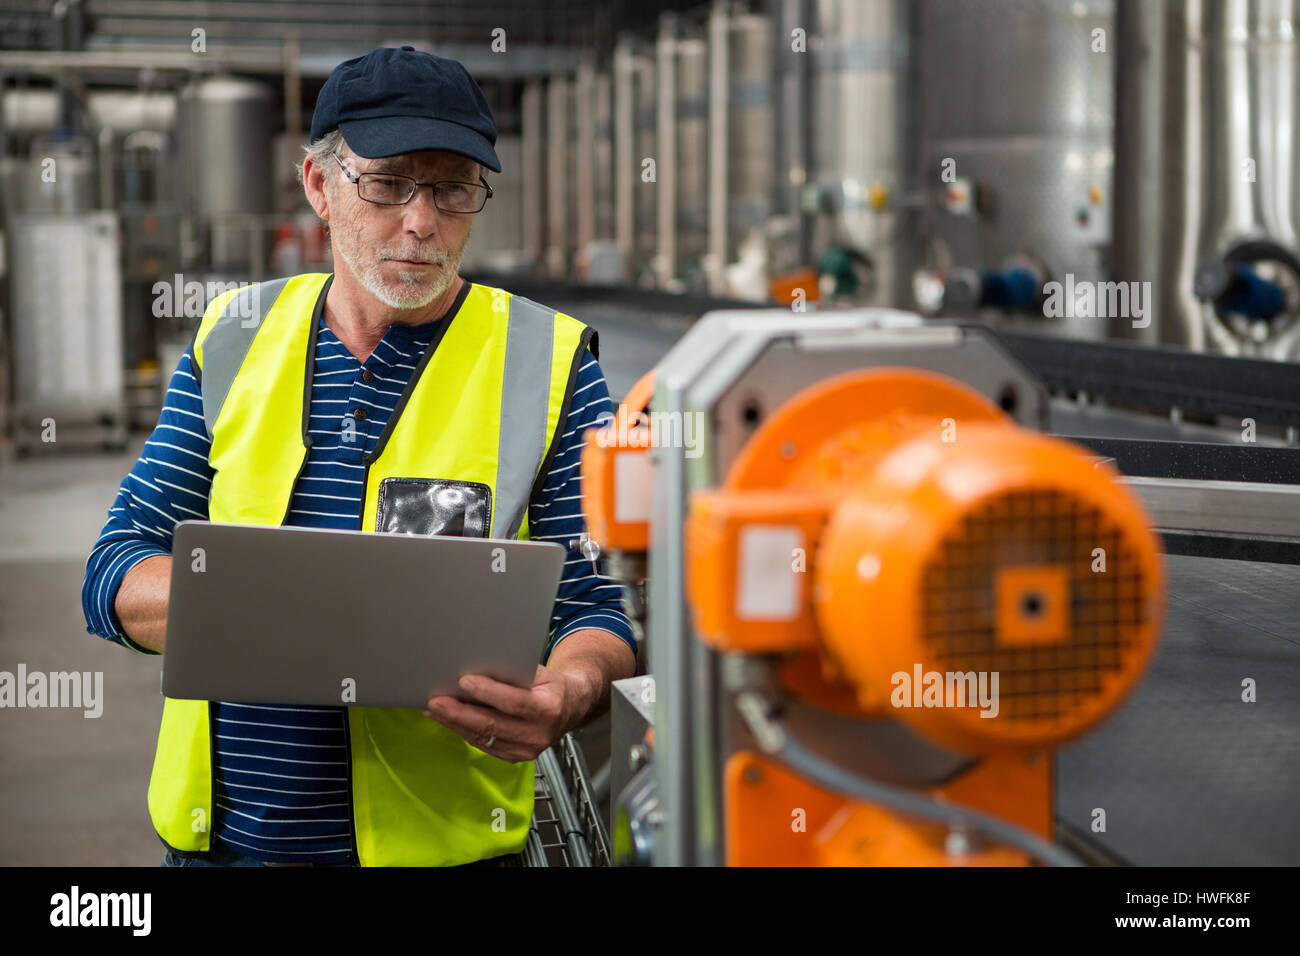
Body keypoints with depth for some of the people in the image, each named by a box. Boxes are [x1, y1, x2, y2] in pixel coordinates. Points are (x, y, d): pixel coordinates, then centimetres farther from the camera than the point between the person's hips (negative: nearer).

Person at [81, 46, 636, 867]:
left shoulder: (547, 361, -1)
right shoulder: (236, 339, 7)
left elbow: (602, 606, -4)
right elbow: (117, 577, 5)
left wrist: (567, 693, -28)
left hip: (440, 844, -2)